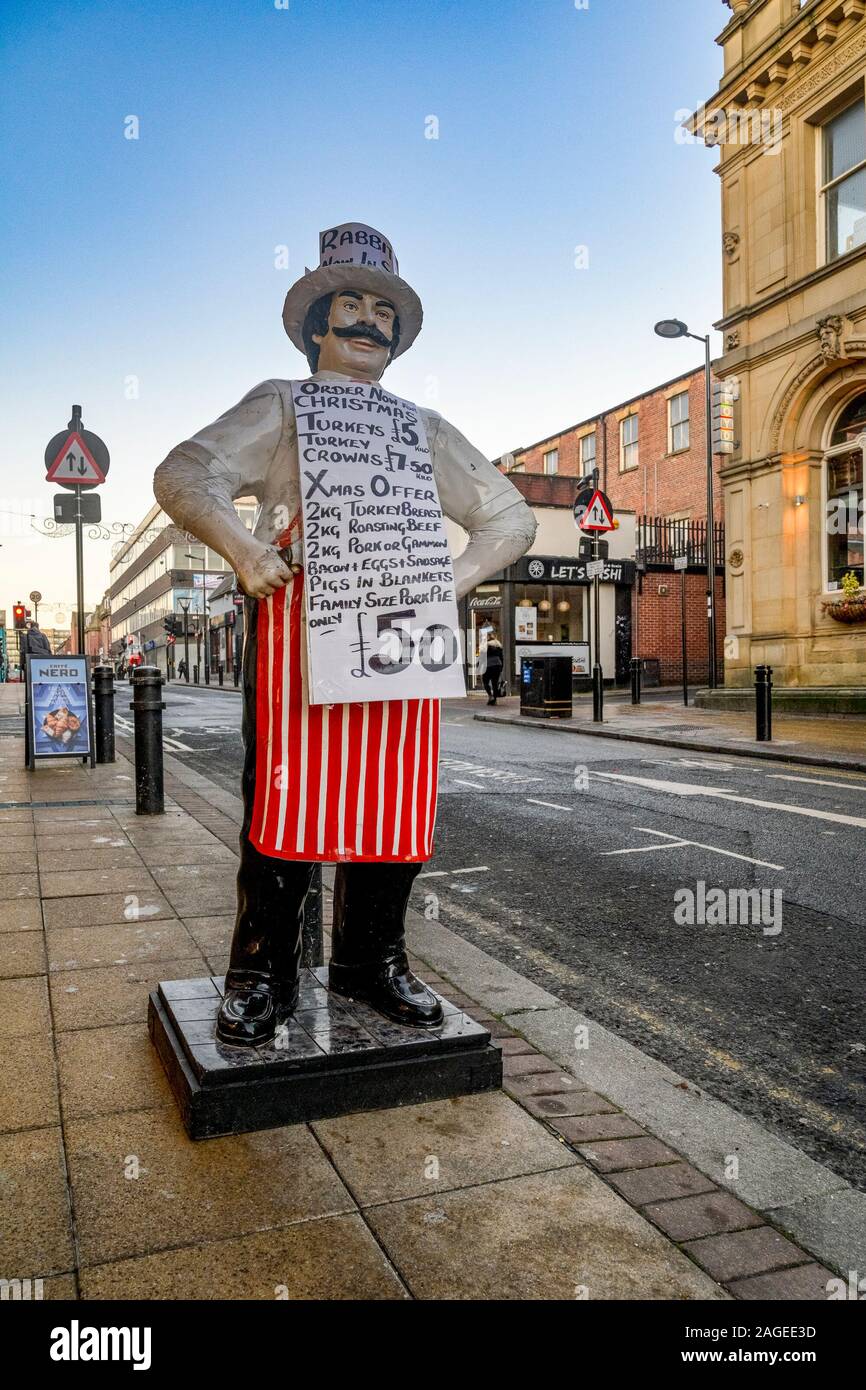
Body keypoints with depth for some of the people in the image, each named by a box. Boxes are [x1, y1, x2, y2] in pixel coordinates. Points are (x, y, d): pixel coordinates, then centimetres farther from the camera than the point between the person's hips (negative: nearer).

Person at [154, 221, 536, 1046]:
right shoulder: (280, 406, 17)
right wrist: (243, 552, -13)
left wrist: (452, 582, 5)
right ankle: (261, 976, 7)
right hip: (299, 617, -3)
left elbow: (509, 518, 22)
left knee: (394, 800, 2)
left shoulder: (424, 427, 25)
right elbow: (183, 476, 3)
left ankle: (370, 961, 17)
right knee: (287, 795, -6)